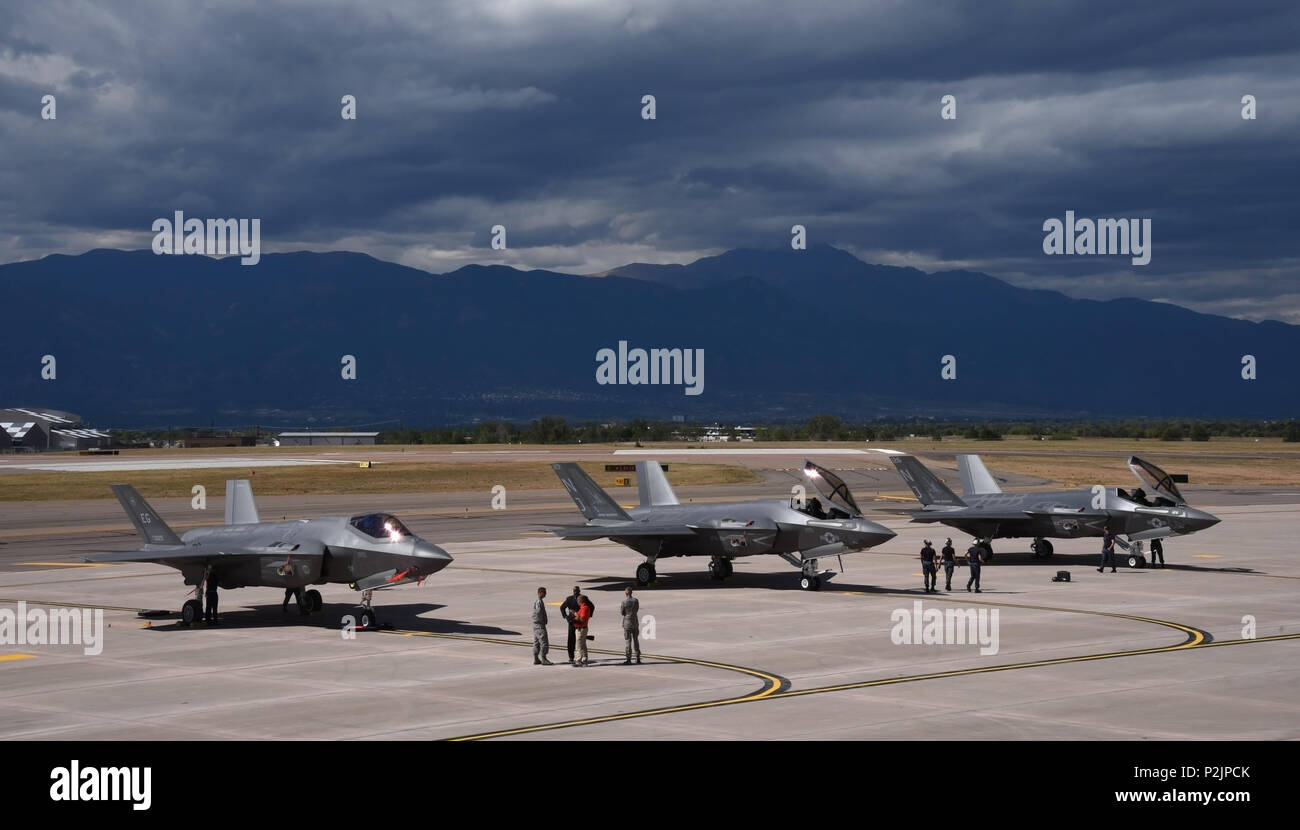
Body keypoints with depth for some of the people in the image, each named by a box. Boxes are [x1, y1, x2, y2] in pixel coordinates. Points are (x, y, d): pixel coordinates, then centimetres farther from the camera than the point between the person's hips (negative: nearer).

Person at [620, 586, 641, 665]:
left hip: (627, 623, -4)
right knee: (636, 640, 14)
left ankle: (628, 659, -2)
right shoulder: (636, 600, -1)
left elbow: (622, 612, -6)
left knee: (628, 641, 0)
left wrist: (620, 608, 14)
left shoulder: (624, 602, -14)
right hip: (635, 623, 4)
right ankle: (638, 659, 16)